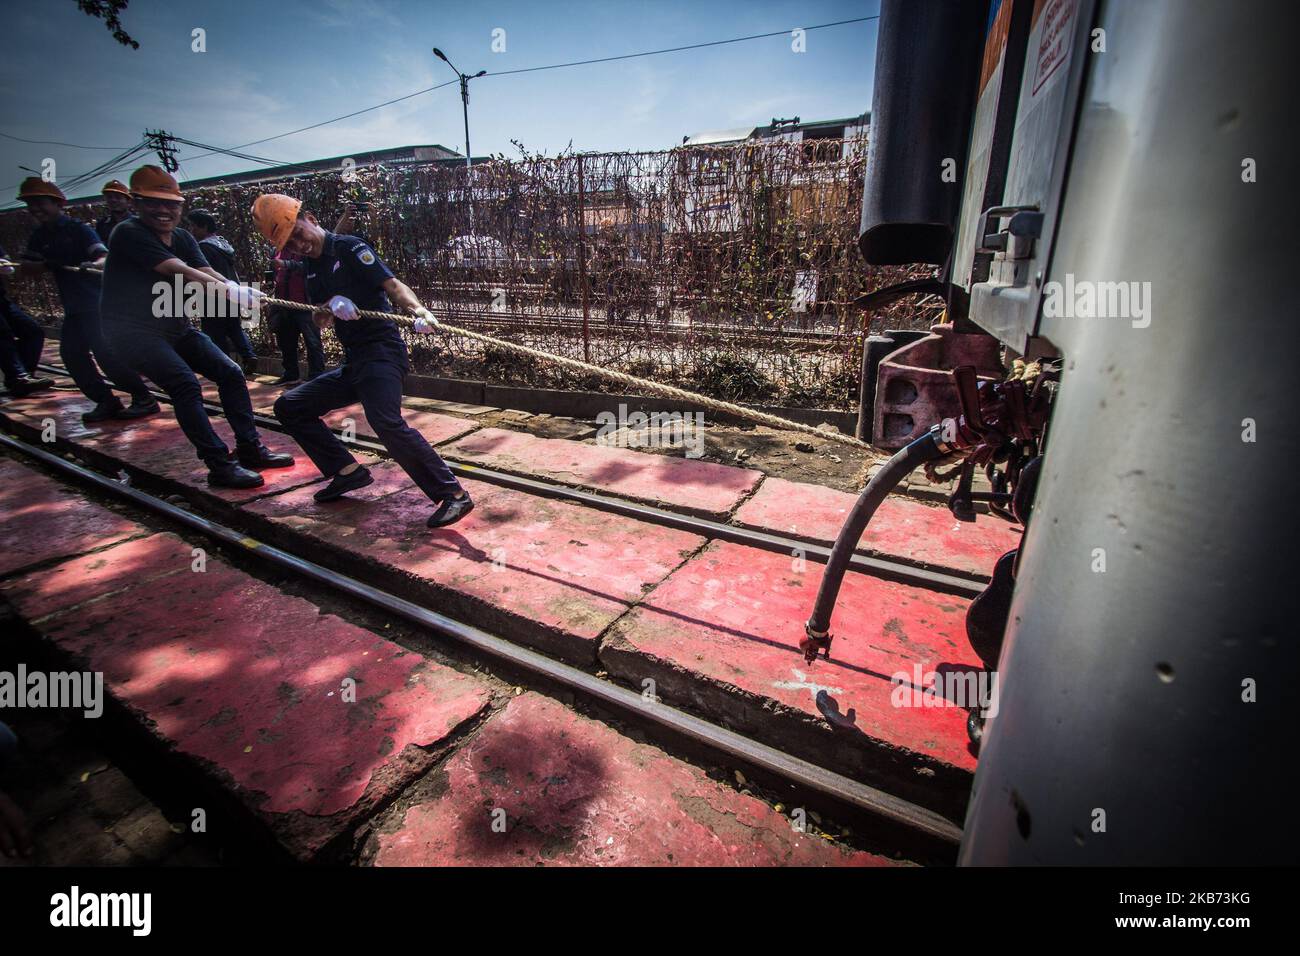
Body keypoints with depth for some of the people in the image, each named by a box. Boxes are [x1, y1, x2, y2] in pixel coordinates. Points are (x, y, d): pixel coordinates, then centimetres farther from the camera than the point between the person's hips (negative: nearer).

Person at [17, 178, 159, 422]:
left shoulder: (78, 229, -5)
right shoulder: (40, 237, 15)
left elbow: (103, 256, -20)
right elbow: (26, 268, 10)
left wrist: (94, 265, -41)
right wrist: (43, 264, -10)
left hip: (97, 302, -8)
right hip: (72, 307, 8)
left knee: (104, 352, -18)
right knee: (71, 354, 2)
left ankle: (144, 398, -13)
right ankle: (106, 401, 6)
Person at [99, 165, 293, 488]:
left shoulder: (182, 238, 7)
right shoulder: (129, 233, -15)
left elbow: (206, 272, -10)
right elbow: (179, 271, -29)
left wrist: (237, 289, -31)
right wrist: (230, 291, -40)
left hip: (176, 327, 8)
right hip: (134, 330, -8)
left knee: (230, 373, 1)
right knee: (185, 384, -24)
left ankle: (250, 449, 7)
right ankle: (220, 466, -23)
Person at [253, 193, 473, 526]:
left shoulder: (349, 248, -3)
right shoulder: (313, 268, 17)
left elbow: (391, 283, -16)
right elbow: (318, 319, 9)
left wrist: (417, 309, -37)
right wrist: (331, 305, -14)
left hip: (381, 351, -9)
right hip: (353, 362, 9)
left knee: (387, 422, -33)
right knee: (288, 407, 14)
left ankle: (454, 494, -29)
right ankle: (349, 471, 12)